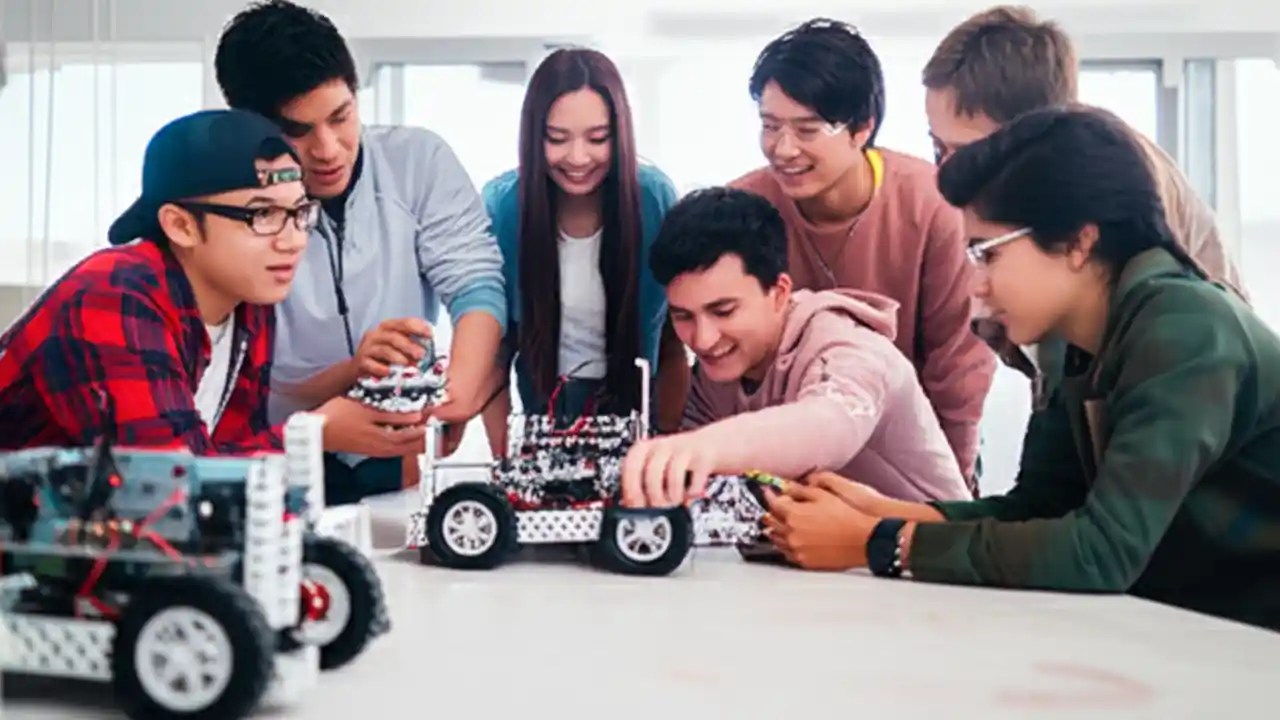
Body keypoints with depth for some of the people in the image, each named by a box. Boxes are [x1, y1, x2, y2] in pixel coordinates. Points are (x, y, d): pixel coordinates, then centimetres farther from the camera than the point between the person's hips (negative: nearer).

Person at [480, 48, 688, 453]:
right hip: (541, 408, 0)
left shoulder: (656, 199, -15)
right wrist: (505, 459, -4)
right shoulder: (501, 205, -14)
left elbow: (674, 341, -6)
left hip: (635, 408, 0)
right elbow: (492, 347, -4)